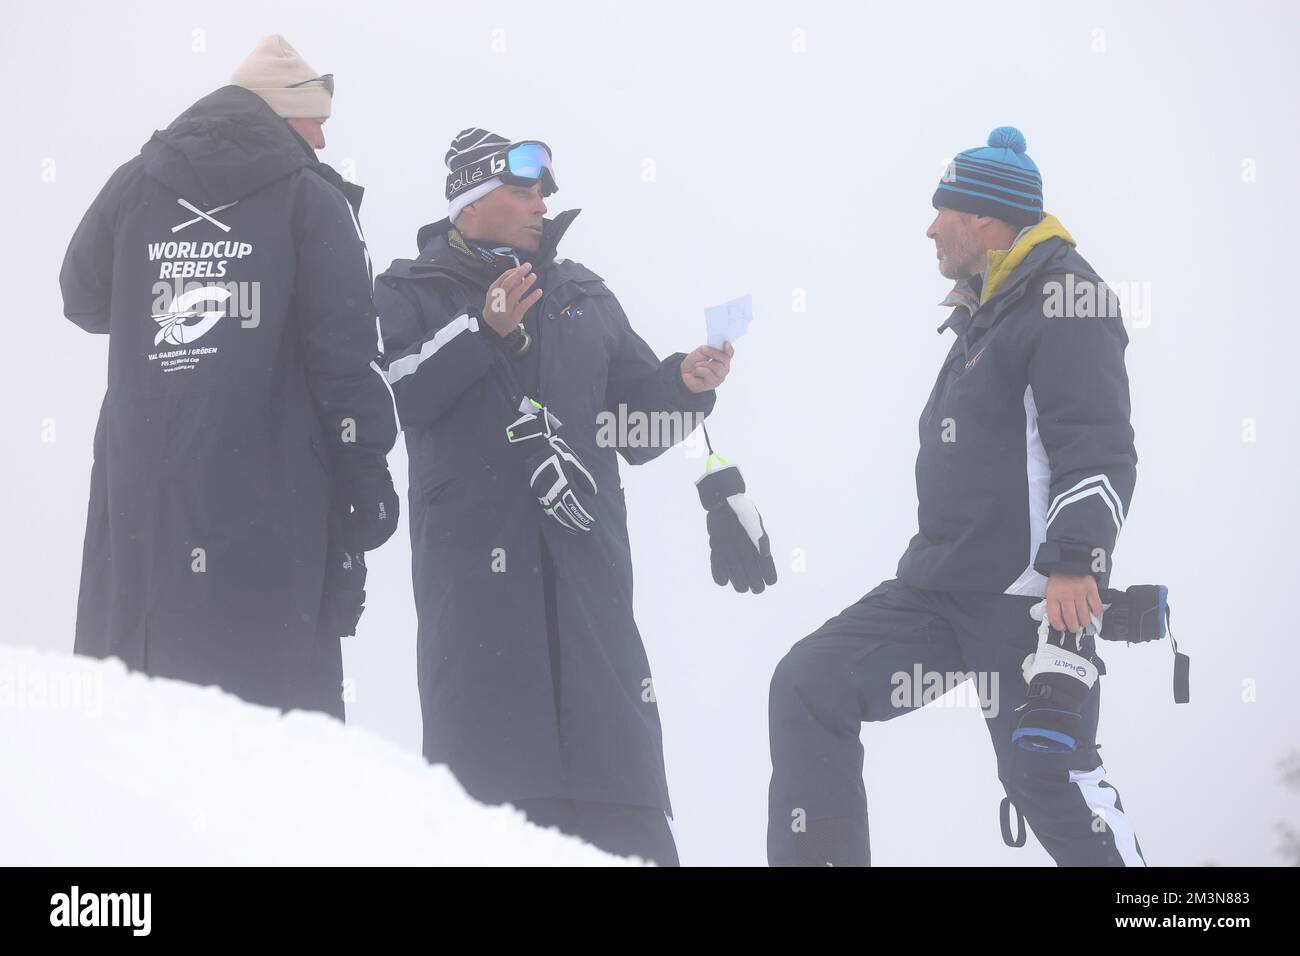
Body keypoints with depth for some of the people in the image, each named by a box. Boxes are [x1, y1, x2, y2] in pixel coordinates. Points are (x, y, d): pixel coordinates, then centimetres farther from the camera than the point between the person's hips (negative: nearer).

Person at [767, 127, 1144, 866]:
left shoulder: (1064, 302, -10)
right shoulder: (987, 314, 20)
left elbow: (1098, 450, -20)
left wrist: (1075, 560, -29)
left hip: (1029, 597, -10)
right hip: (943, 587, 10)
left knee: (1047, 772, -10)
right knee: (809, 686, 2)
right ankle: (817, 858, 3)